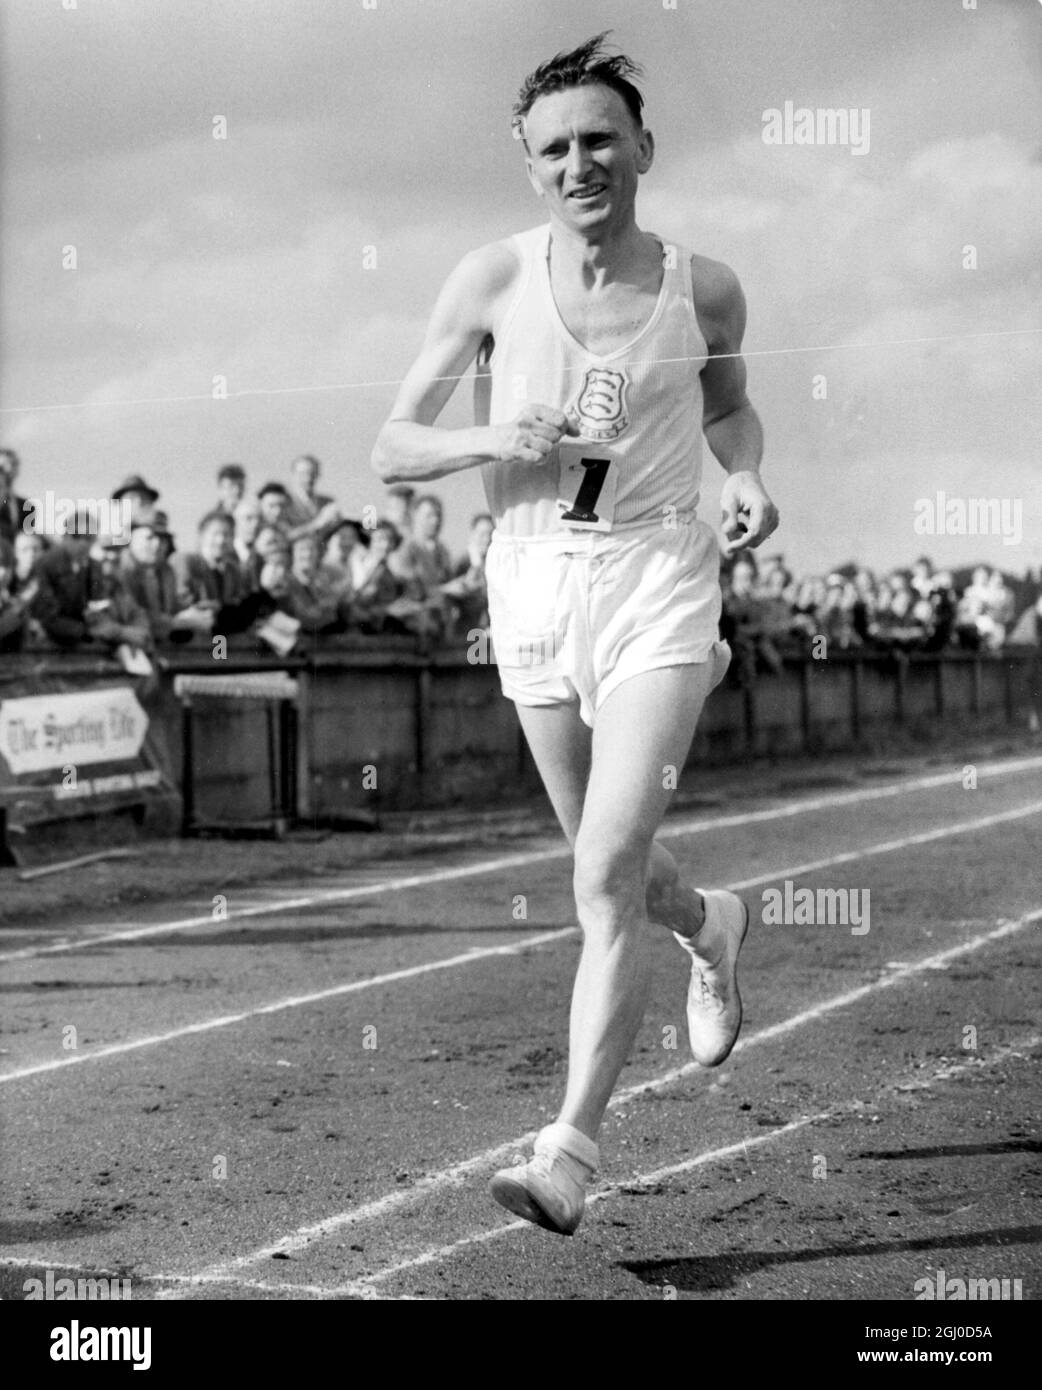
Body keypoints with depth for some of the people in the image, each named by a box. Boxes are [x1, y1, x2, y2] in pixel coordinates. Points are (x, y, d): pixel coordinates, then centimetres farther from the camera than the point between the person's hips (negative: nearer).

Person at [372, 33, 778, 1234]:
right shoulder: (492, 281, -4)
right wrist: (491, 438, -20)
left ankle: (570, 1153, -11)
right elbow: (391, 449, 0)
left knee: (607, 879, -15)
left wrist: (749, 479, -2)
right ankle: (710, 926, 52)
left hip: (659, 576, -2)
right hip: (534, 581, 2)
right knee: (611, 871, 17)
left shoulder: (703, 289, -2)